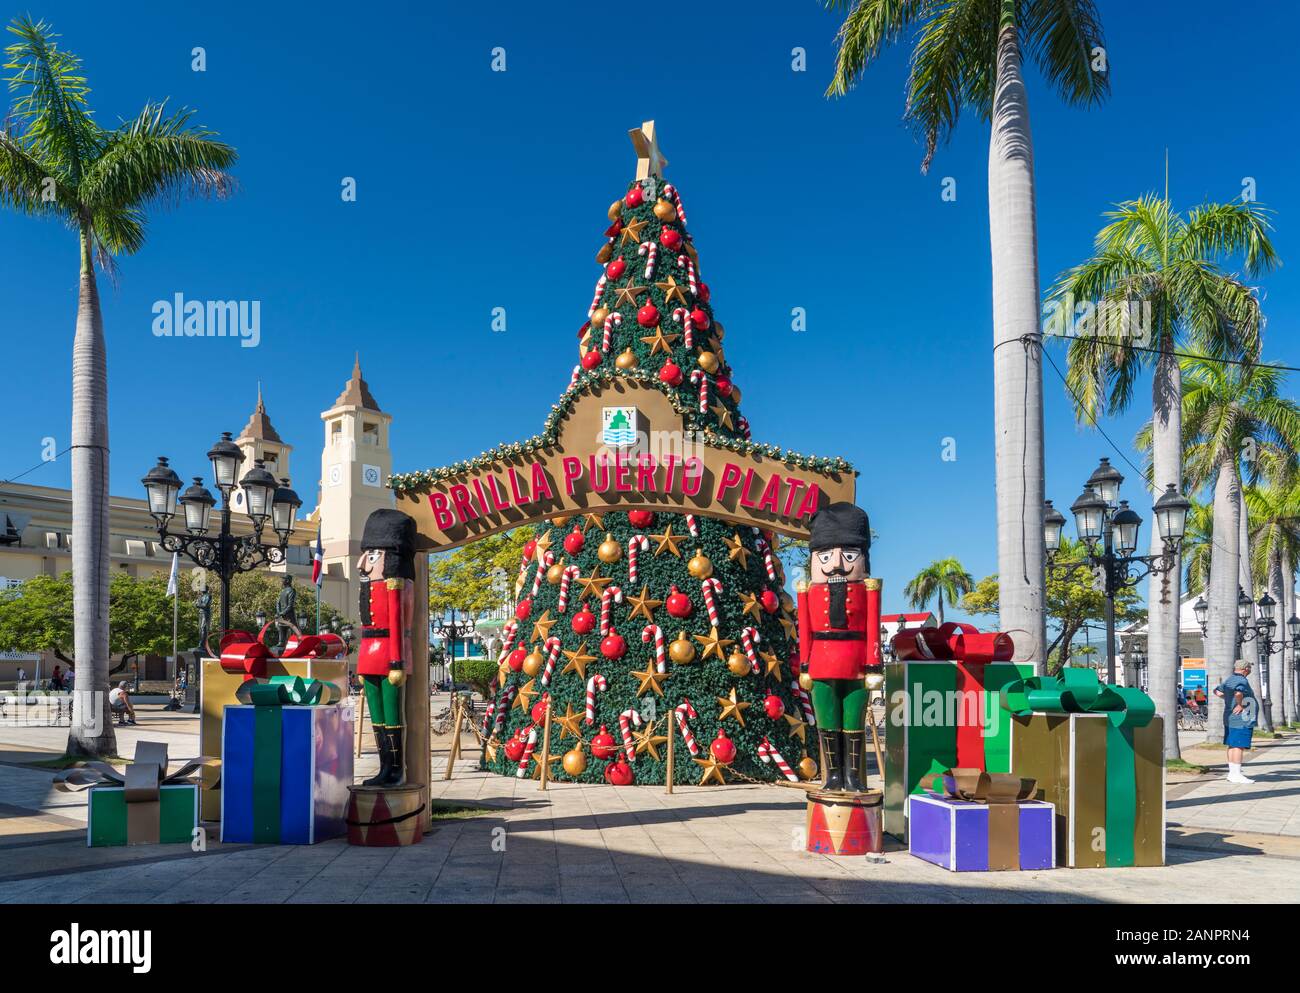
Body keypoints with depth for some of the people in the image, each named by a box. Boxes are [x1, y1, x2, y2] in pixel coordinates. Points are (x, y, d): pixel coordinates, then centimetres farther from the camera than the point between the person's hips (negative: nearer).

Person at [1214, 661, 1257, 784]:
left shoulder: (1228, 680, 13)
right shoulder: (1242, 680, -15)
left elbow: (1217, 691, 23)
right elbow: (1238, 692, -36)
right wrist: (1240, 704, -21)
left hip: (1230, 718, 10)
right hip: (1241, 719, -10)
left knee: (1232, 746, 12)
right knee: (1239, 746, -9)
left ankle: (1232, 773, 17)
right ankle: (1236, 774, -10)